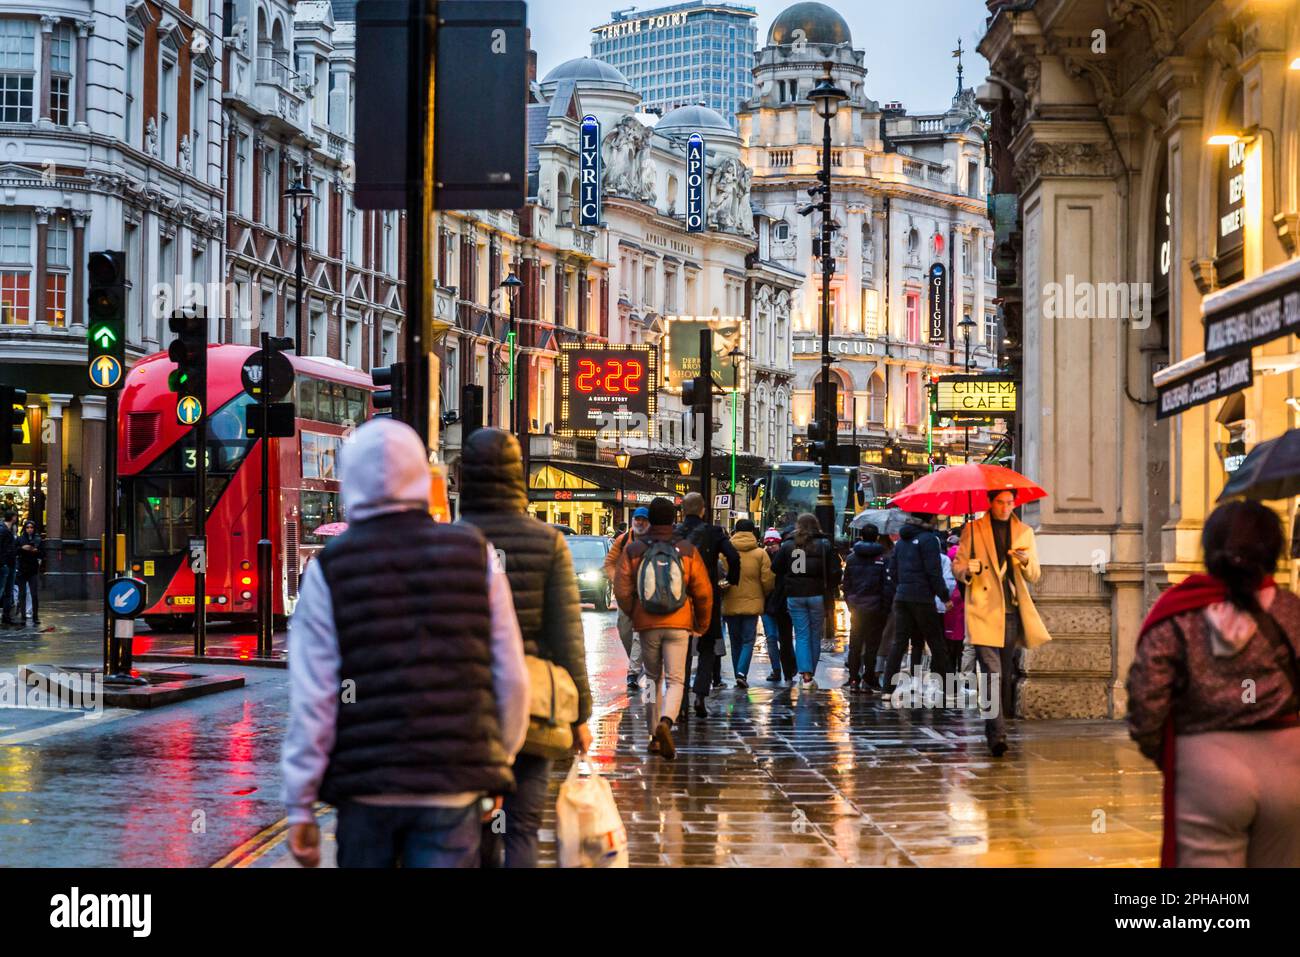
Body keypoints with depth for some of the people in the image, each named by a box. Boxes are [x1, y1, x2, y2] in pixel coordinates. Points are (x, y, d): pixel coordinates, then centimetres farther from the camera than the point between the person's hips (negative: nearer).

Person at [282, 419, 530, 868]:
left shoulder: (330, 568, -2)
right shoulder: (475, 554, 2)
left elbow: (312, 698, -5)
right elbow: (511, 677, 2)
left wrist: (300, 806, -1)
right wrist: (499, 761, 16)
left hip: (366, 785, 0)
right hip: (455, 787, 0)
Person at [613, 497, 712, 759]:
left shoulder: (633, 550, 0)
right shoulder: (688, 551, 0)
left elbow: (622, 591, -1)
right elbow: (703, 592, 1)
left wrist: (633, 615, 17)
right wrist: (702, 624, 15)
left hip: (647, 624, 1)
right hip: (678, 624, -1)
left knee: (653, 678, 15)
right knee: (675, 680, 0)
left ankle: (655, 736, 16)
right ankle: (666, 722, -27)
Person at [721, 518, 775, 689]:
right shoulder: (760, 553, -4)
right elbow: (768, 580, -5)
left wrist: (722, 595, 14)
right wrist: (764, 596, 14)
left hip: (731, 604, 1)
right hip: (752, 603, -1)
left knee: (735, 641, 13)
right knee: (748, 640, 2)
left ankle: (739, 675, 15)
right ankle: (742, 672, -16)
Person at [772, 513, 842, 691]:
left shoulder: (787, 546, 3)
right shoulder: (824, 545, -1)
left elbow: (777, 569, 6)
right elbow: (835, 571, -3)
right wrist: (830, 590, 9)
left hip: (794, 596, 1)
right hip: (817, 595, -1)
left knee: (801, 636, 3)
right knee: (815, 636, 9)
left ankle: (805, 676, -11)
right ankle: (811, 676, 12)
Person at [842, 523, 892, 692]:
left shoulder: (852, 558, 5)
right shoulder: (883, 558, -7)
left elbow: (846, 584, 8)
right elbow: (888, 585, -10)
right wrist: (886, 607, -3)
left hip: (856, 608, 3)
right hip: (875, 608, -3)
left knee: (855, 645, 10)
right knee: (871, 645, 2)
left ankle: (853, 680, 7)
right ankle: (868, 680, -1)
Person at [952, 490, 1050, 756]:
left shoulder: (1024, 532, 13)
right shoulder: (973, 530, 6)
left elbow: (1035, 576, 12)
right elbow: (957, 566, 6)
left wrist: (1025, 562, -11)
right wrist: (968, 570, -18)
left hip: (1012, 612, 4)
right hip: (984, 612, -3)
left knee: (1007, 674, 9)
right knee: (992, 673, -13)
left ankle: (995, 729, 25)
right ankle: (997, 734, -18)